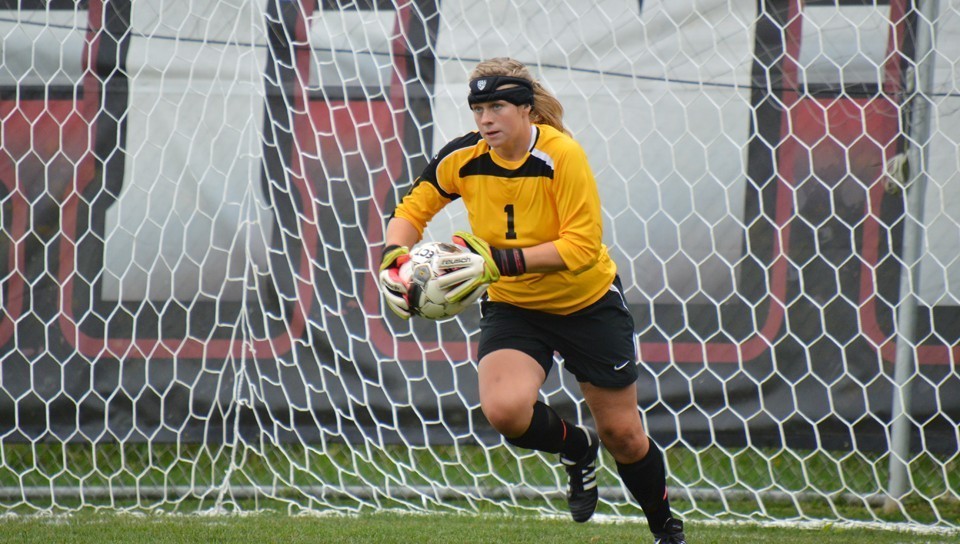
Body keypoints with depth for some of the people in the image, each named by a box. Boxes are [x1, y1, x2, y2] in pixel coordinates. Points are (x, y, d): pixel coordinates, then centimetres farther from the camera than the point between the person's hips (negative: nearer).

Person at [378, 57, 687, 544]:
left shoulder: (562, 156, -25)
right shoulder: (463, 158, -13)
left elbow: (582, 246, -28)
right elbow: (412, 209, 1)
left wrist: (501, 261, -35)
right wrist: (394, 257, -19)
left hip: (587, 303, -2)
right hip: (512, 307, 2)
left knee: (622, 435, 6)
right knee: (504, 409, -27)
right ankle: (576, 448, 8)